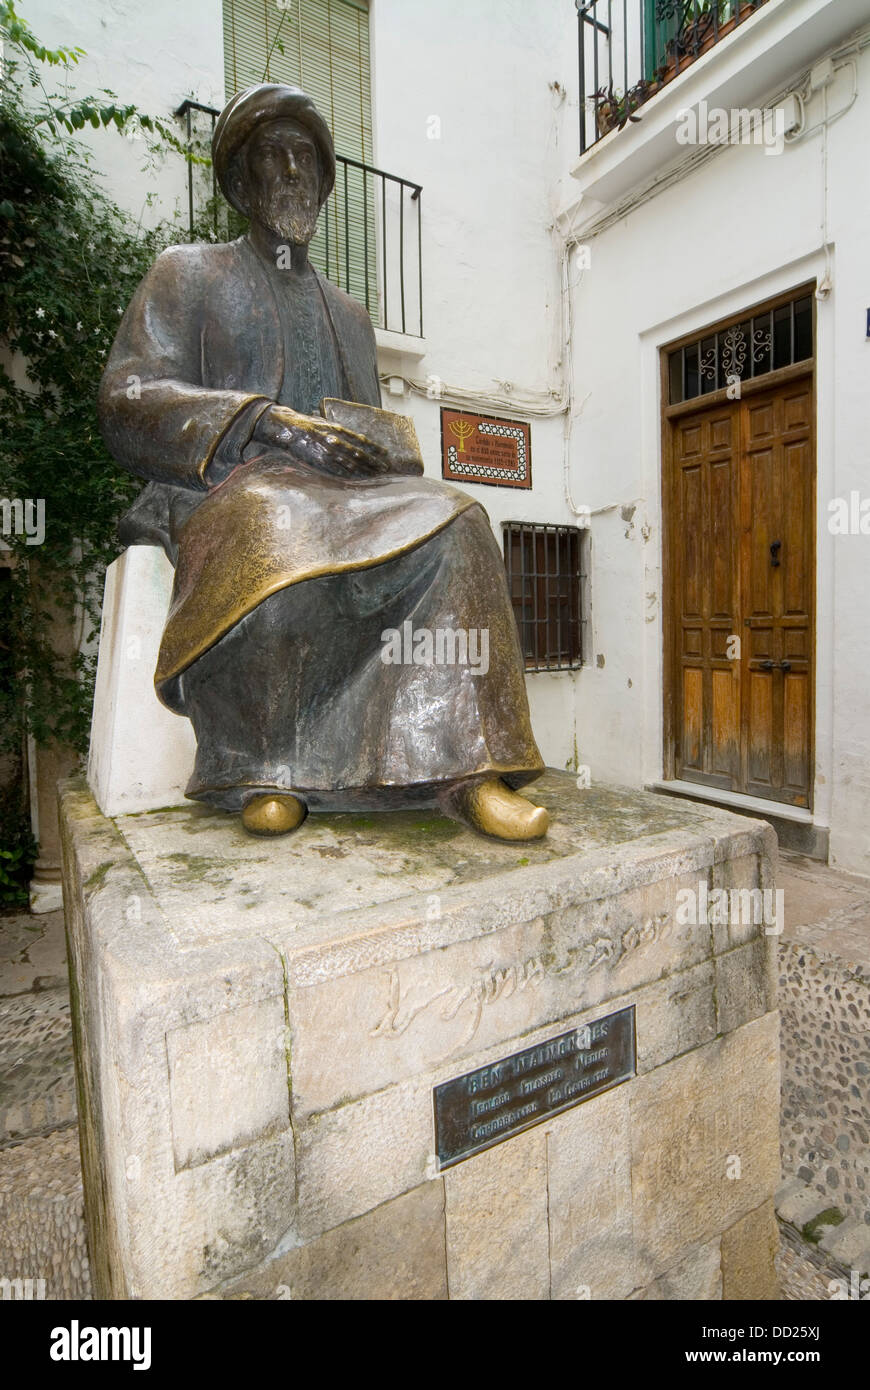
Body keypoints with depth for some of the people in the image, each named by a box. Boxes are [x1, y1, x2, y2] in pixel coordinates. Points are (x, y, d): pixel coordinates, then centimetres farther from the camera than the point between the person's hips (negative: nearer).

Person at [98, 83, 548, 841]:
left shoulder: (349, 313, 30)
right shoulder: (189, 275, 17)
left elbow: (373, 433, 27)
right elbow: (128, 402, 1)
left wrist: (379, 453, -1)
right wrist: (271, 423, -15)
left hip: (343, 492, 4)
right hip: (229, 487, -3)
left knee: (453, 523, -27)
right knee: (278, 538, -40)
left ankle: (464, 768, -34)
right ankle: (258, 765, -22)